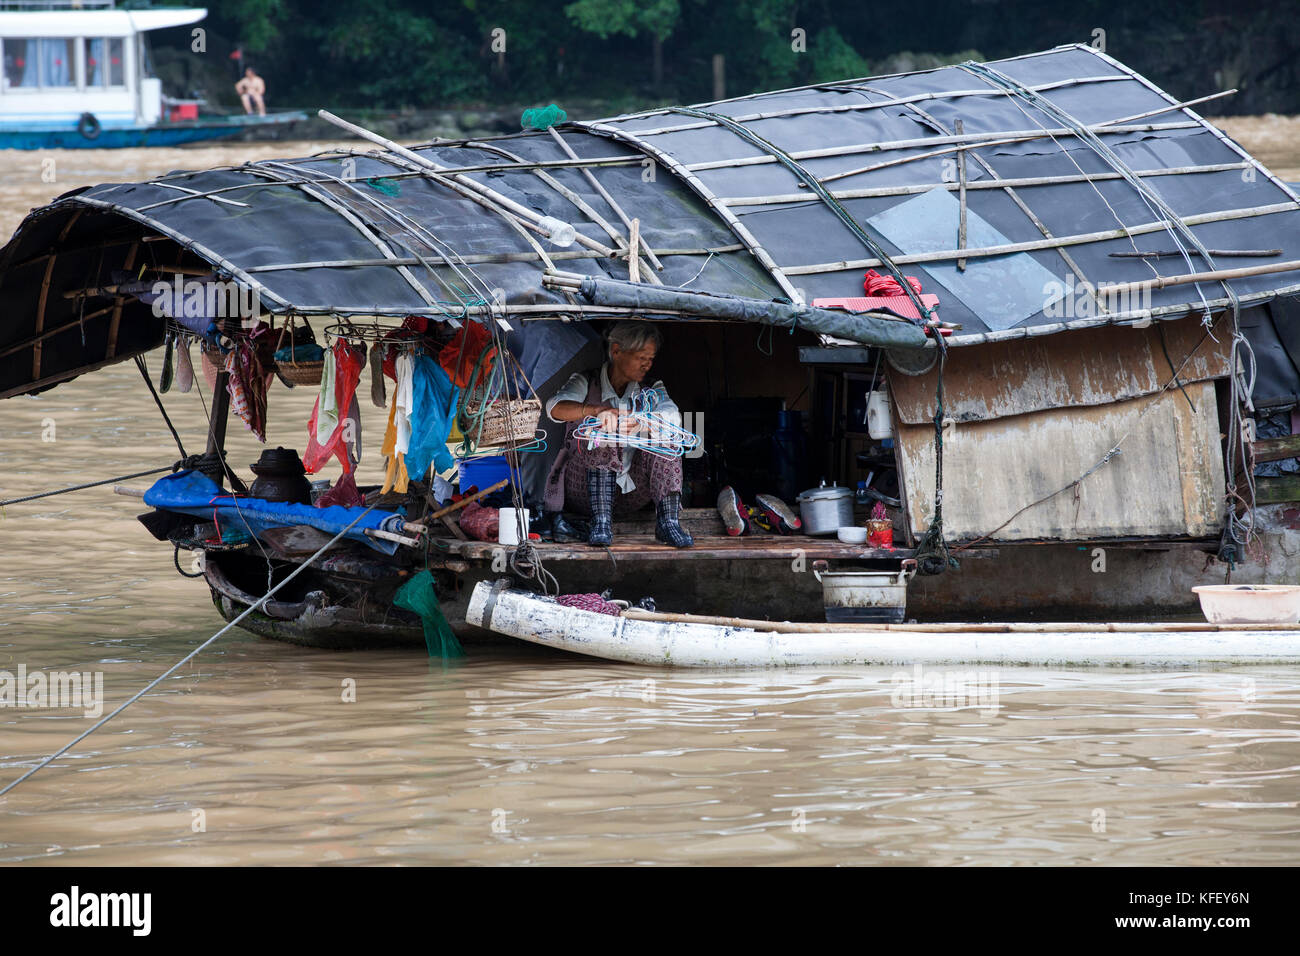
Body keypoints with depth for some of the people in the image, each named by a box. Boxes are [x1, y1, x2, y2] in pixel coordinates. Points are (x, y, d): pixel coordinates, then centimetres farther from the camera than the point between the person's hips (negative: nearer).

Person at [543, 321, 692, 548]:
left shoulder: (650, 390, 7)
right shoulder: (586, 383, -1)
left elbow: (673, 416, -16)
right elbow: (556, 408, -23)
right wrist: (598, 410, -43)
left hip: (632, 493, 2)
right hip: (583, 492, -2)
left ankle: (668, 521, -32)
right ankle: (601, 523, -41)